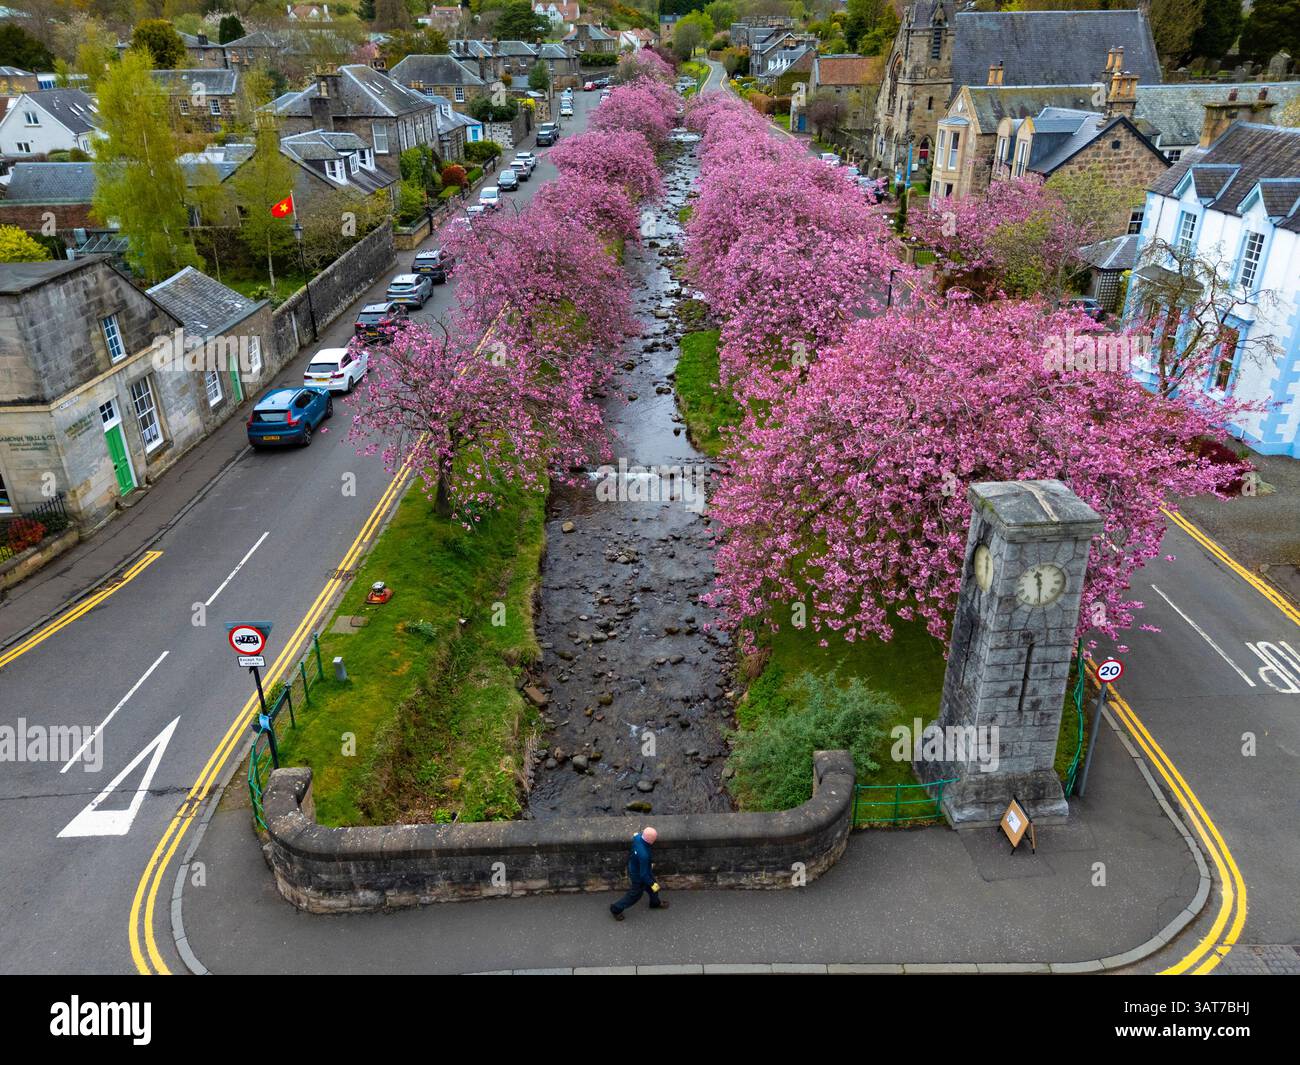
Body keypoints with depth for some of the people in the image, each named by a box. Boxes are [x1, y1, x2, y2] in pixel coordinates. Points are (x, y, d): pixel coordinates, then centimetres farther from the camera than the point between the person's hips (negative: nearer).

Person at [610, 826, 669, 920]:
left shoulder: (638, 837, -25)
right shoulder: (643, 855, -45)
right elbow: (643, 874, -31)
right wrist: (653, 884, -14)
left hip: (633, 866, 8)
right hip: (638, 876, -8)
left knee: (652, 882, 29)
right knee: (635, 894, 18)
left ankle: (655, 903, 55)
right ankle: (616, 909, 38)